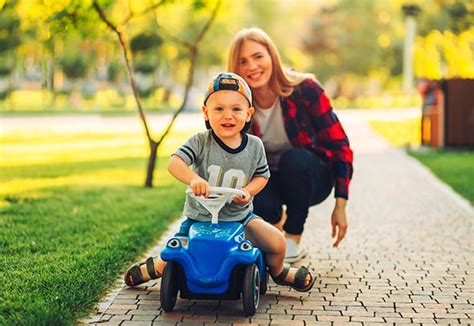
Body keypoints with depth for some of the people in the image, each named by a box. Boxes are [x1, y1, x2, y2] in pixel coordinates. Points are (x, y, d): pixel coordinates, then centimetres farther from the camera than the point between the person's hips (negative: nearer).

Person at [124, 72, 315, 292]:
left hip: (240, 217, 2)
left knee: (277, 242, -15)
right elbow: (174, 162, -28)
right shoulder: (201, 142, -15)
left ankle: (278, 271, 23)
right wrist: (194, 179, -48)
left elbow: (262, 175, 8)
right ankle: (156, 267, 34)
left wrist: (248, 191, -14)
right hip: (200, 217, -1)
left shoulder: (254, 146, -6)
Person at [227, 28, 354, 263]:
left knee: (293, 159, -35)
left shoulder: (305, 89, -20)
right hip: (268, 180, 1)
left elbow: (339, 145, -16)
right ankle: (276, 220, 4)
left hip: (310, 177, -1)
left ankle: (294, 240, -13)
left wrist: (340, 206, -20)